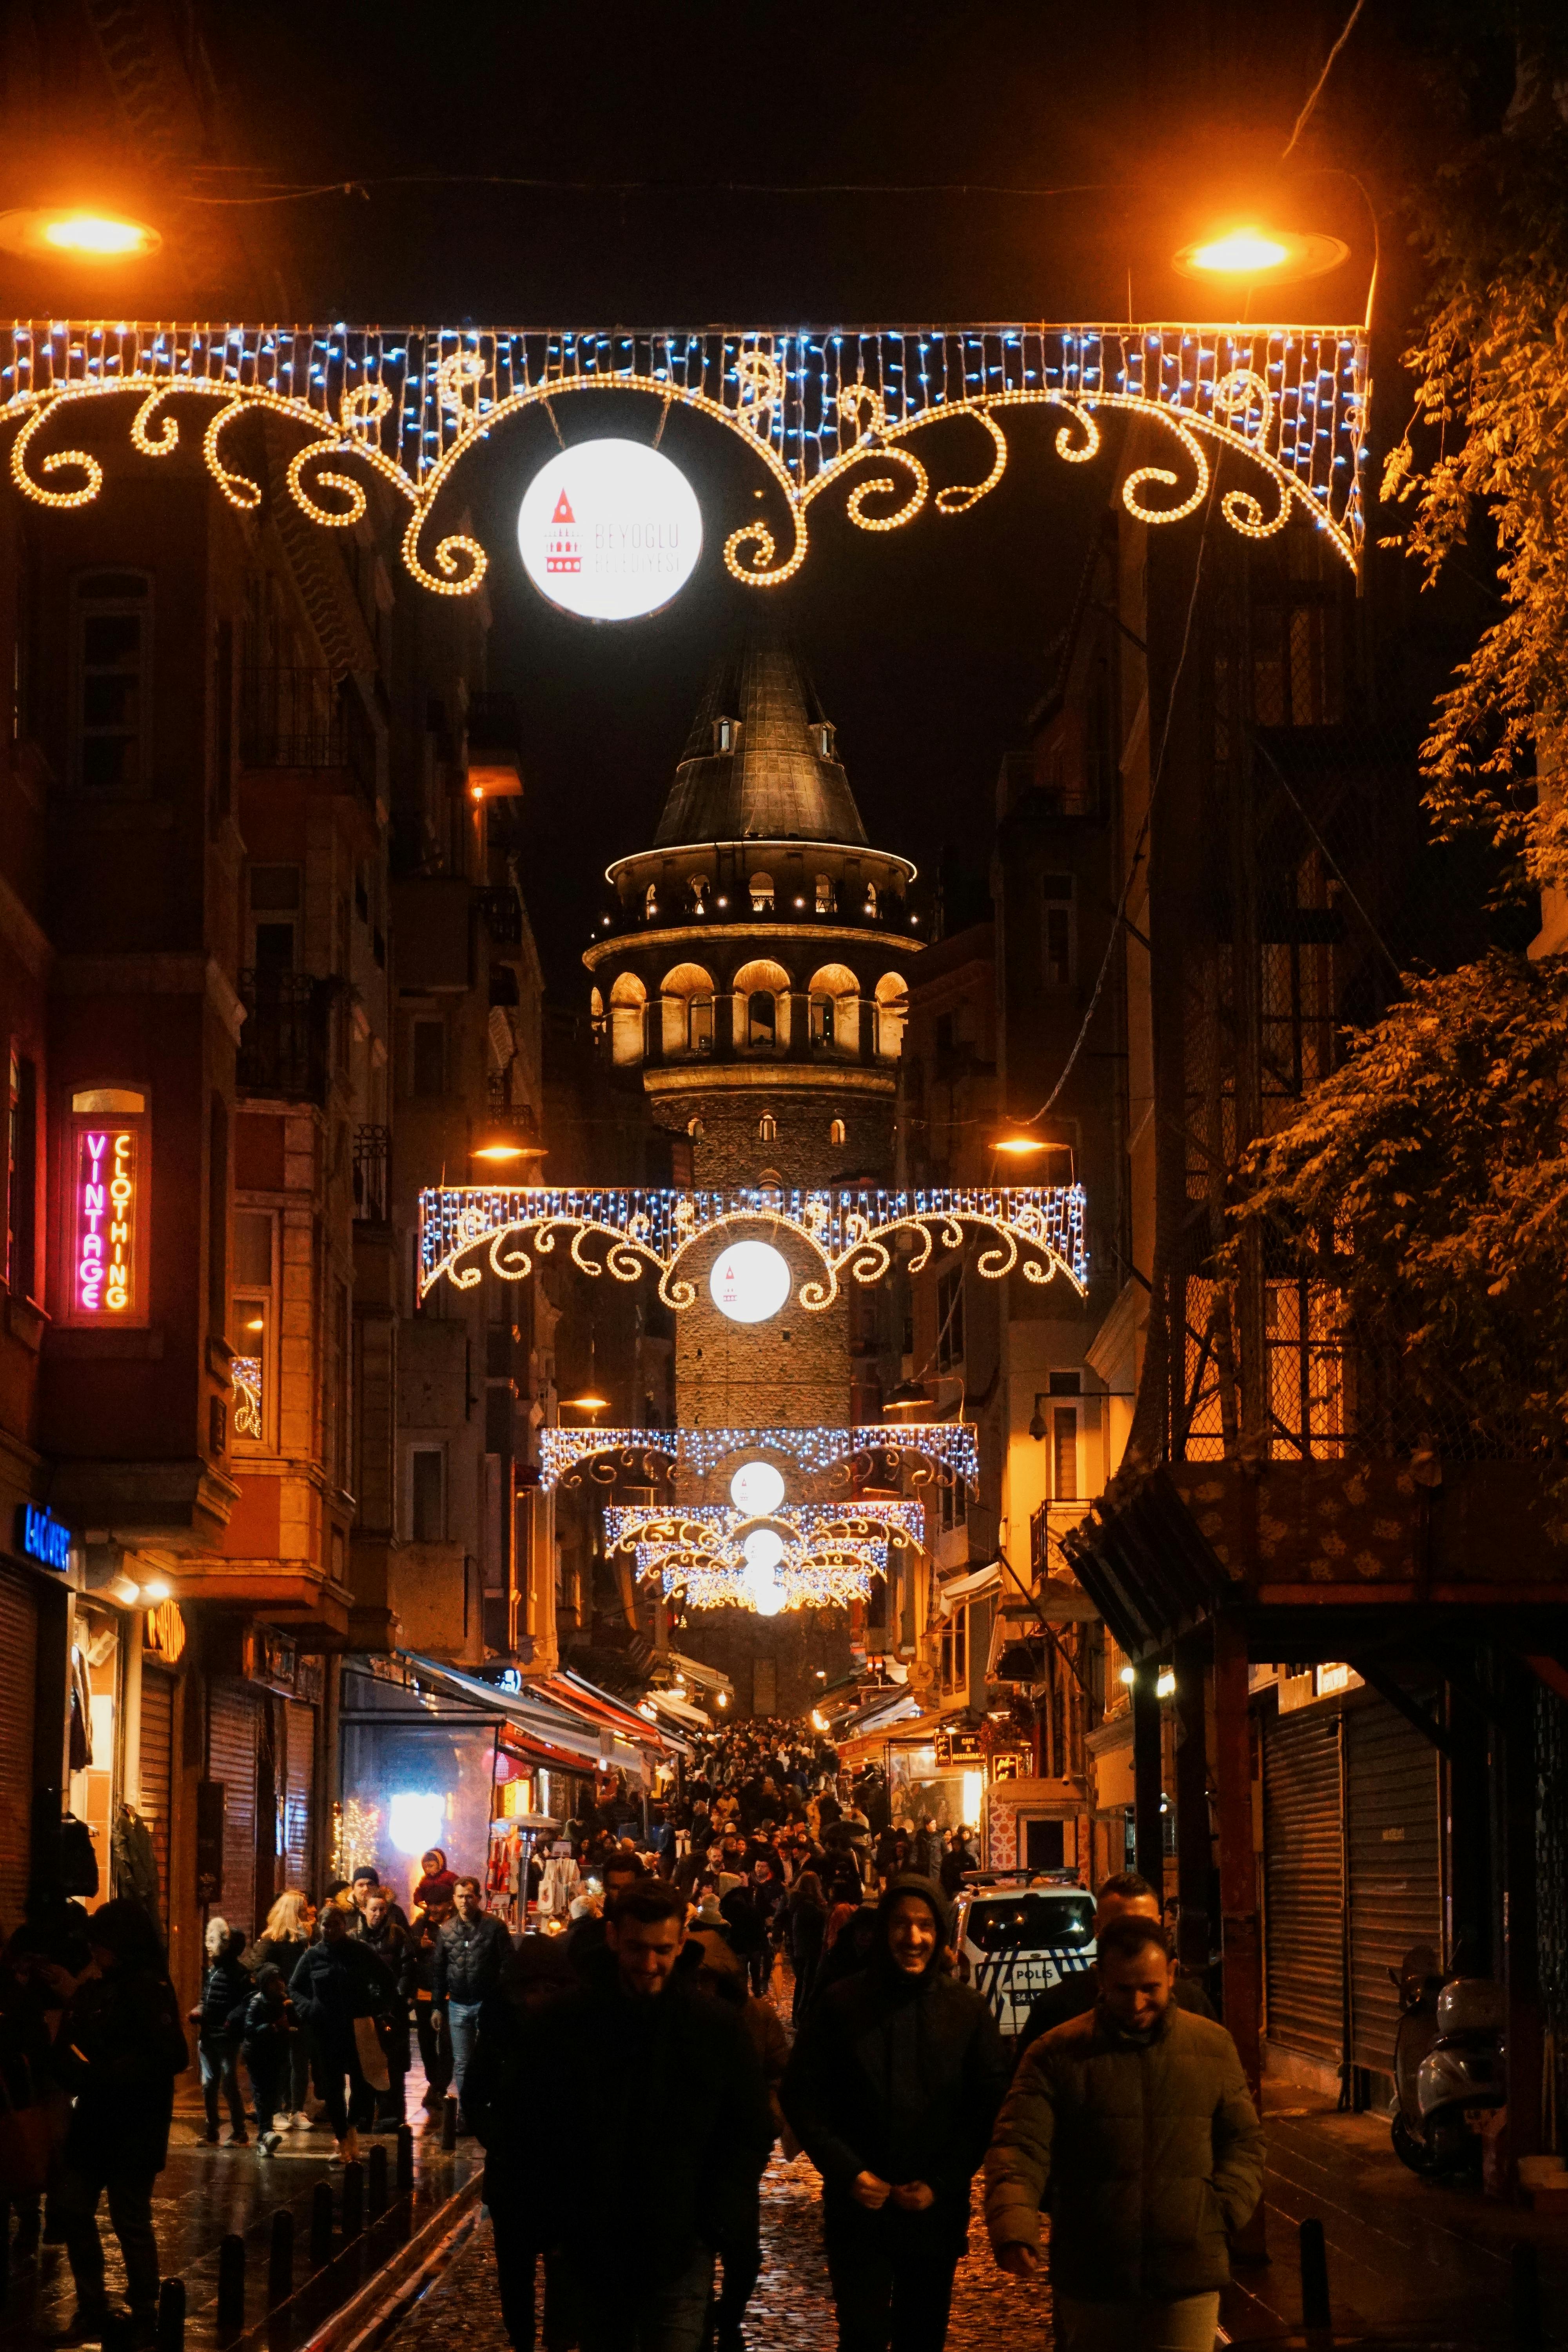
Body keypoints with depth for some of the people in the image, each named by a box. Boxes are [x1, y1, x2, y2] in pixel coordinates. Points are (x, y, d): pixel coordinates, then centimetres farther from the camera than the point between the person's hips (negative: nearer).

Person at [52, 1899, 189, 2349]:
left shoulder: (149, 1990, -13)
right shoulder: (93, 1989, 8)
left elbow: (172, 2056, -22)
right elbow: (67, 2047, 9)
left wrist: (106, 2076, -23)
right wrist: (75, 2072, -14)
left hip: (133, 2130, -8)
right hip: (93, 2122, 8)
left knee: (131, 2222, 1)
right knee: (72, 2209, 10)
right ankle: (92, 2312, 23)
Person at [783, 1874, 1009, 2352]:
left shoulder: (968, 2011, 1)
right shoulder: (841, 2005, -2)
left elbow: (989, 2107, 2)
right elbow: (801, 2097, 0)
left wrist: (941, 2183, -8)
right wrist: (848, 2173, -10)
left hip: (936, 2213, 2)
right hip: (858, 2208, -2)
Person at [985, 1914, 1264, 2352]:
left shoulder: (1213, 2046, 7)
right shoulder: (1057, 2054, -2)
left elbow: (1243, 2140, 16)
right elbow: (1019, 2147, -10)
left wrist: (1224, 2208, -3)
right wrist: (1014, 2227, -28)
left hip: (1188, 2282, 1)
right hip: (1090, 2282, -1)